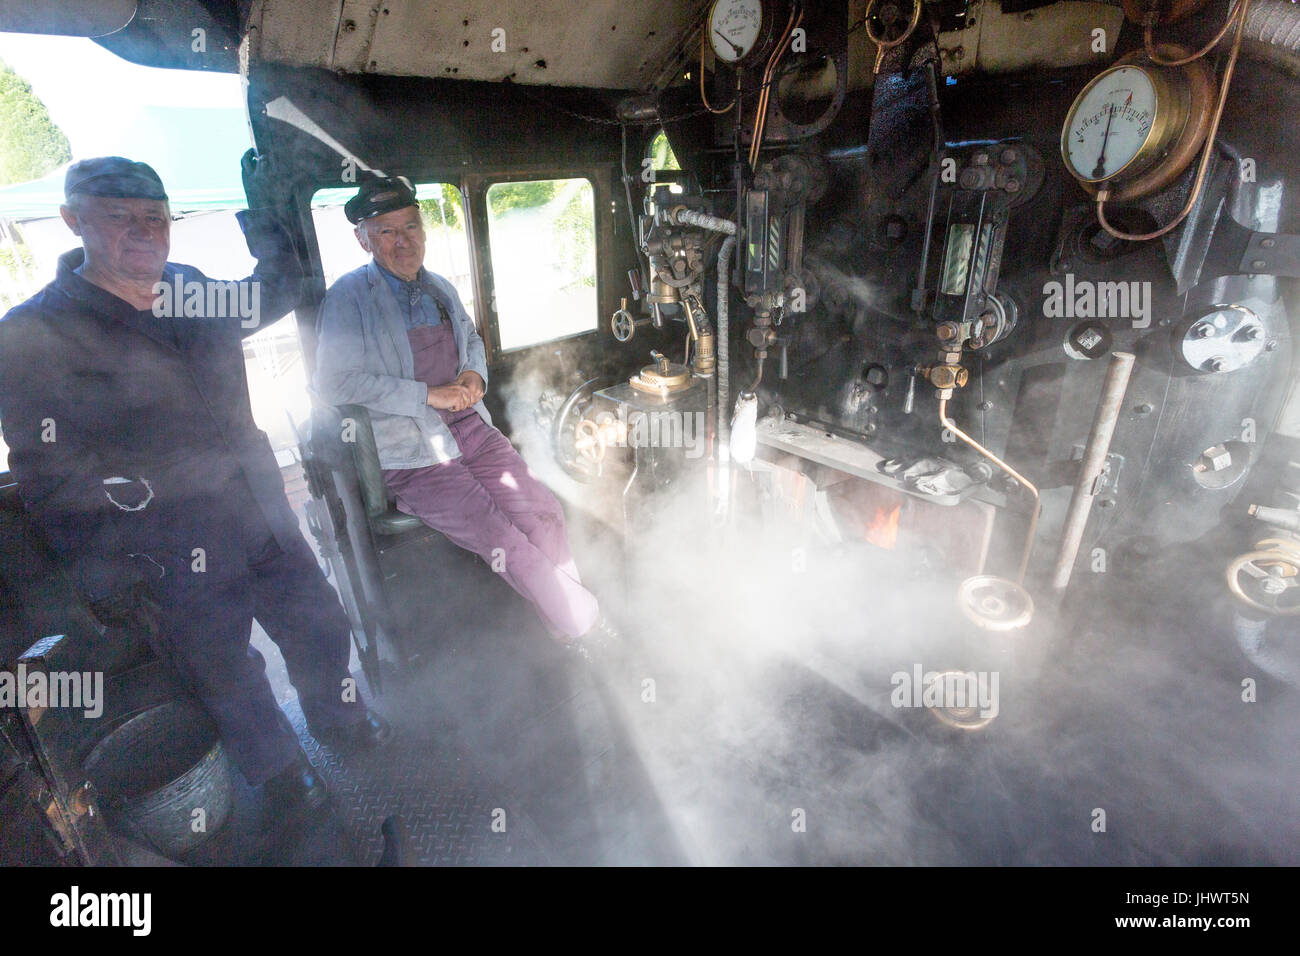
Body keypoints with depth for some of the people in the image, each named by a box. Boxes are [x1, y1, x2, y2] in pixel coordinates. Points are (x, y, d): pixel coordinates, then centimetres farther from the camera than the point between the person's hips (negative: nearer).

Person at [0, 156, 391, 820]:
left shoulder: (193, 292, 3)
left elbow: (277, 295, 21)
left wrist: (265, 212, 9)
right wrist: (101, 571, -14)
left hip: (265, 522, 5)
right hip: (177, 565, -5)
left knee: (321, 630, 20)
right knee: (229, 680, 14)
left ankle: (338, 718, 49)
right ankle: (279, 768, 41)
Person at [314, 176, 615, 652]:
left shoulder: (439, 288, 15)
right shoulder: (349, 297, -4)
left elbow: (472, 337, 31)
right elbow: (334, 383, -14)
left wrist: (474, 373, 6)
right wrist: (428, 394, -18)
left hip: (469, 427, 6)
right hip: (409, 454, -6)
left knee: (545, 512, -10)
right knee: (503, 542, -17)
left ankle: (571, 625, 6)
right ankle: (587, 626, 1)